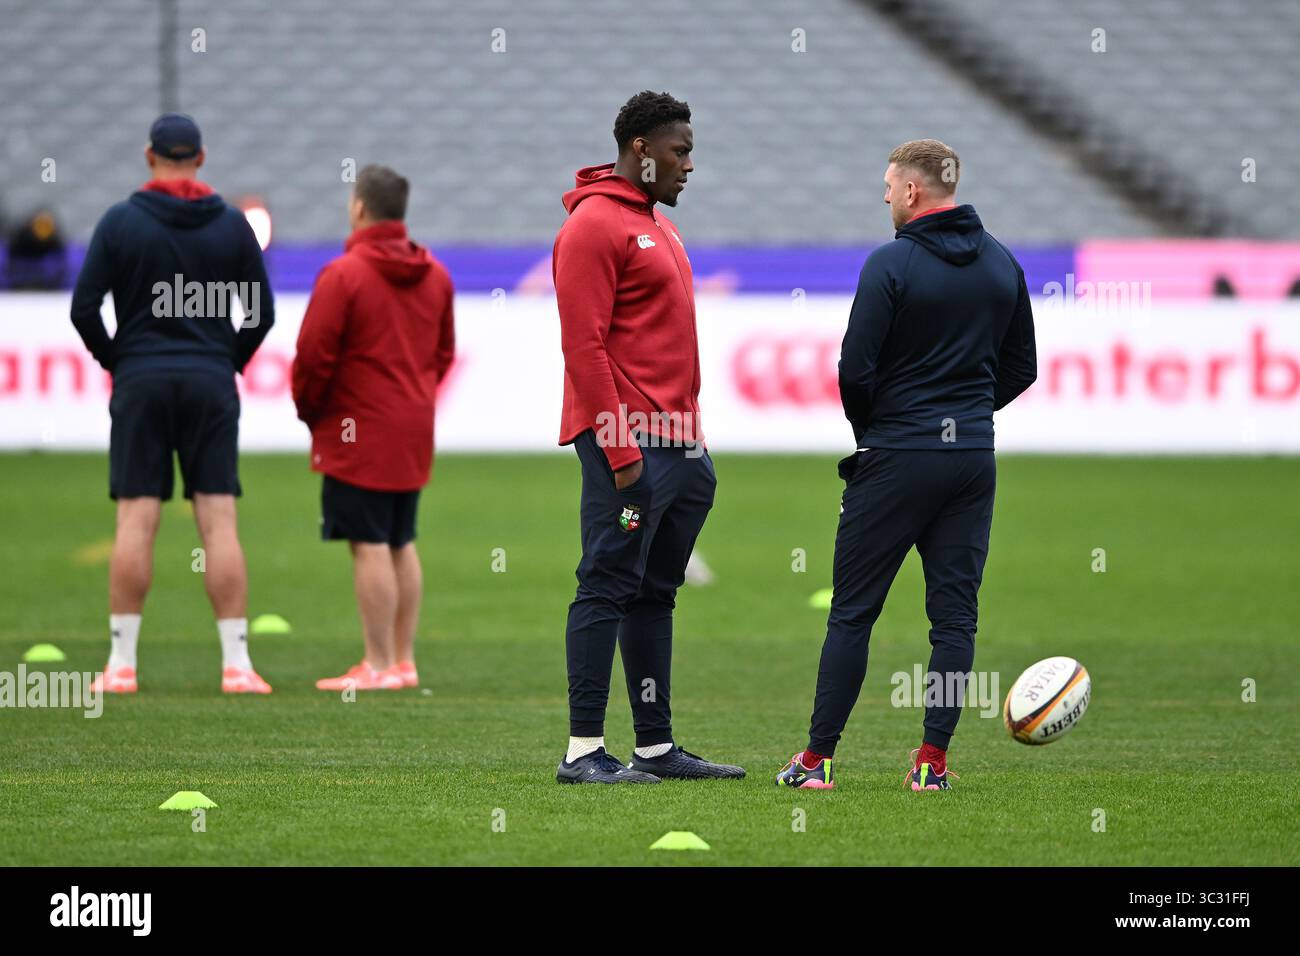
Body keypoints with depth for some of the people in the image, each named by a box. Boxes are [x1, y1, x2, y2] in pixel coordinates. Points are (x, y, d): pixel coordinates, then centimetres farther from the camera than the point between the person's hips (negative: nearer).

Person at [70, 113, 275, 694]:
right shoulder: (232, 225, 2)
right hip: (212, 385, 1)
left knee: (135, 522, -1)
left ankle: (122, 664, -2)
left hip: (140, 384, -1)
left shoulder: (121, 221, -2)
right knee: (219, 522, 0)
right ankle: (236, 665, -4)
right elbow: (263, 312, 3)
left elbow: (83, 307, -5)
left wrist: (114, 359, 9)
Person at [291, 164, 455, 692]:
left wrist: (308, 411, 2)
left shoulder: (342, 275, -14)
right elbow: (444, 351, 16)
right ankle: (404, 661, 16)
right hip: (415, 431, 7)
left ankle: (379, 666, -6)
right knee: (402, 545, 14)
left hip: (359, 432, -7)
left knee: (370, 546, -6)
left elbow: (314, 356, -14)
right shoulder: (435, 276, 9)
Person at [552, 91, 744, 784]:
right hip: (628, 443, -10)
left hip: (678, 442, 10)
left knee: (654, 595, 11)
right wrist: (620, 449, -20)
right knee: (608, 589, -9)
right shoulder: (594, 224, -10)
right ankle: (583, 751, -8)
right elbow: (583, 344, -16)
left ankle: (656, 747, 15)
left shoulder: (657, 224, 21)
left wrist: (693, 439, 19)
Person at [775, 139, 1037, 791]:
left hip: (896, 460, -5)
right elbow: (1021, 368, 14)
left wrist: (867, 426, 5)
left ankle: (818, 759, 2)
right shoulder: (1003, 265, 8)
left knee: (853, 612, 1)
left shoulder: (892, 264, -11)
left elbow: (855, 368, -13)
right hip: (973, 457, 5)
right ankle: (934, 761, 2)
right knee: (954, 613, 6)